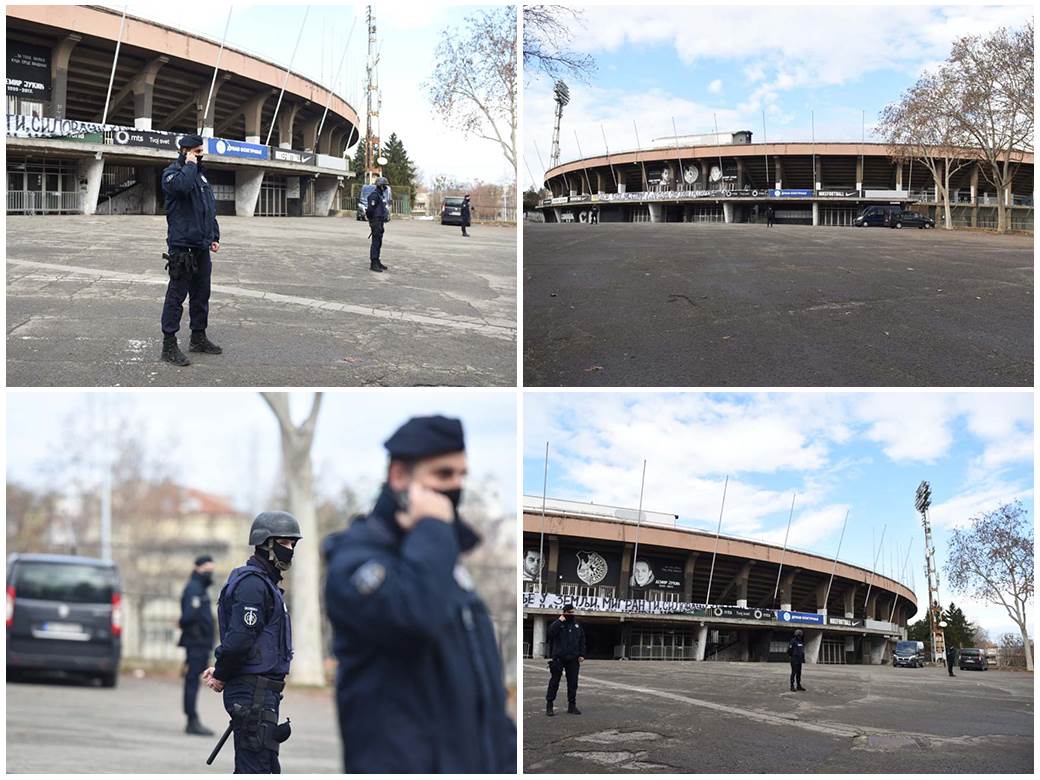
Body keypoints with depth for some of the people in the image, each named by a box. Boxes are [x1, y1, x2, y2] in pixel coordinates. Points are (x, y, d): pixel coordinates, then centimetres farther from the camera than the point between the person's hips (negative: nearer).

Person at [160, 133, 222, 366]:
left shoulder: (201, 175, 19)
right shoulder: (172, 172, -7)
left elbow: (211, 208, 23)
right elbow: (183, 185, -32)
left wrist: (214, 236, 17)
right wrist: (189, 165, -16)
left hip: (201, 246, 8)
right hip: (182, 246, -8)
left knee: (201, 294, 14)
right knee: (177, 295, -7)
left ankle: (199, 337, 24)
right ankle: (169, 345, -6)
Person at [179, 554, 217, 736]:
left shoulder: (202, 589, 21)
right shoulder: (193, 588, -11)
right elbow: (190, 614, -24)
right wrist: (182, 624, -6)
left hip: (202, 644, 10)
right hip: (195, 642, -10)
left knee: (193, 682, 11)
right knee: (192, 682, -8)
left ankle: (192, 722, 15)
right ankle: (193, 722, -9)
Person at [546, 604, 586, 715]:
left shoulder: (577, 626, 13)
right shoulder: (558, 624, -1)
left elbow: (582, 641, 15)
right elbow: (551, 633, -21)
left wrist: (582, 654, 5)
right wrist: (560, 621, -19)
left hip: (573, 660, 4)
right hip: (558, 659, -4)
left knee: (573, 683, 6)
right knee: (554, 682, -1)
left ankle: (572, 705, 14)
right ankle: (549, 706, 3)